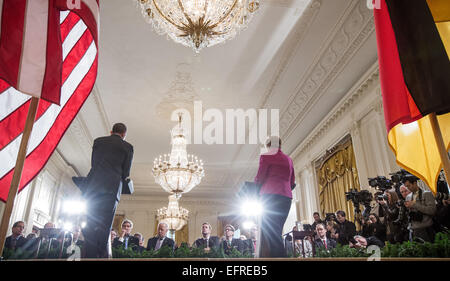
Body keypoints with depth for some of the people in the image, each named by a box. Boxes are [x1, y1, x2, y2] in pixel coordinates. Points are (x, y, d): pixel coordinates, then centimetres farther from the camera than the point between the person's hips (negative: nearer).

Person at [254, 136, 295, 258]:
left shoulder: (266, 156, 1)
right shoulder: (289, 159, 19)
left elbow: (259, 179, -2)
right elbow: (292, 182, 20)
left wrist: (256, 181, 19)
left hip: (270, 195, -6)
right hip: (286, 196, 6)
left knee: (269, 231, -8)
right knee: (277, 231, 10)